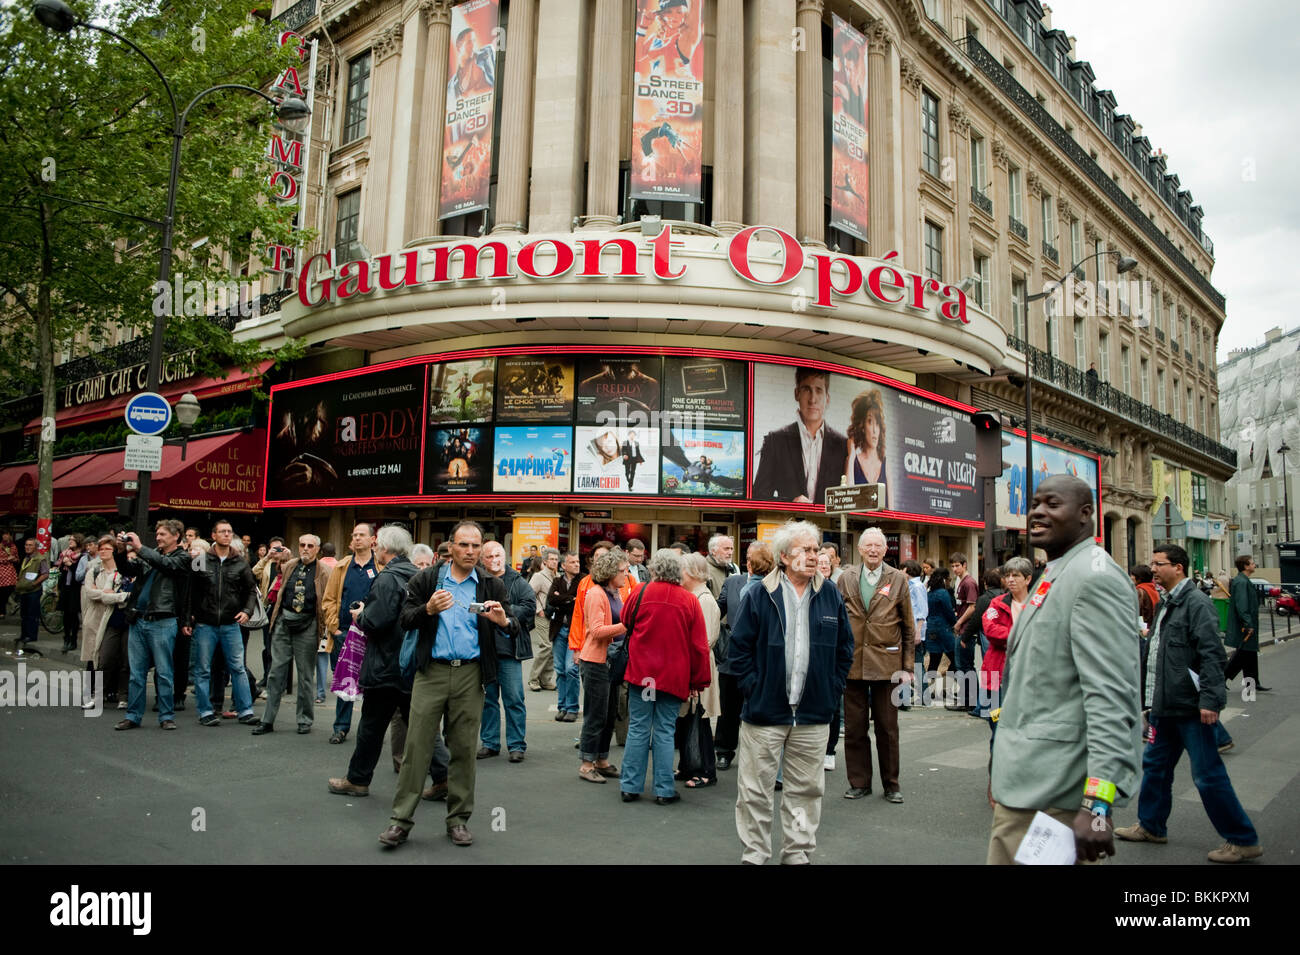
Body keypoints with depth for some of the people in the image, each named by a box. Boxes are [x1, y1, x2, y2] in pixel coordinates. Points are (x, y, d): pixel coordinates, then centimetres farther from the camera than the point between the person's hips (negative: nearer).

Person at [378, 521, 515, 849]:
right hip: (431, 672, -1)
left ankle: (459, 819, 19)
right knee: (417, 745, 0)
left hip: (470, 675, 1)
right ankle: (401, 820, 10)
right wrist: (429, 609, -19)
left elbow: (516, 630, 0)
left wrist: (503, 620, -23)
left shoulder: (492, 586, 6)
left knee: (464, 748, 7)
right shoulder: (426, 580, 5)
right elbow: (405, 620, -1)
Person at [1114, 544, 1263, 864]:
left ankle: (1243, 840, 12)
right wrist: (1153, 699, 22)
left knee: (1208, 775, -1)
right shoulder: (1165, 604, 14)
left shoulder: (1196, 603, -15)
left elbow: (1212, 654, -22)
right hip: (1166, 705, 10)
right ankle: (1151, 826, 31)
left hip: (1190, 706, -10)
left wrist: (1210, 699, -26)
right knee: (1155, 764, 17)